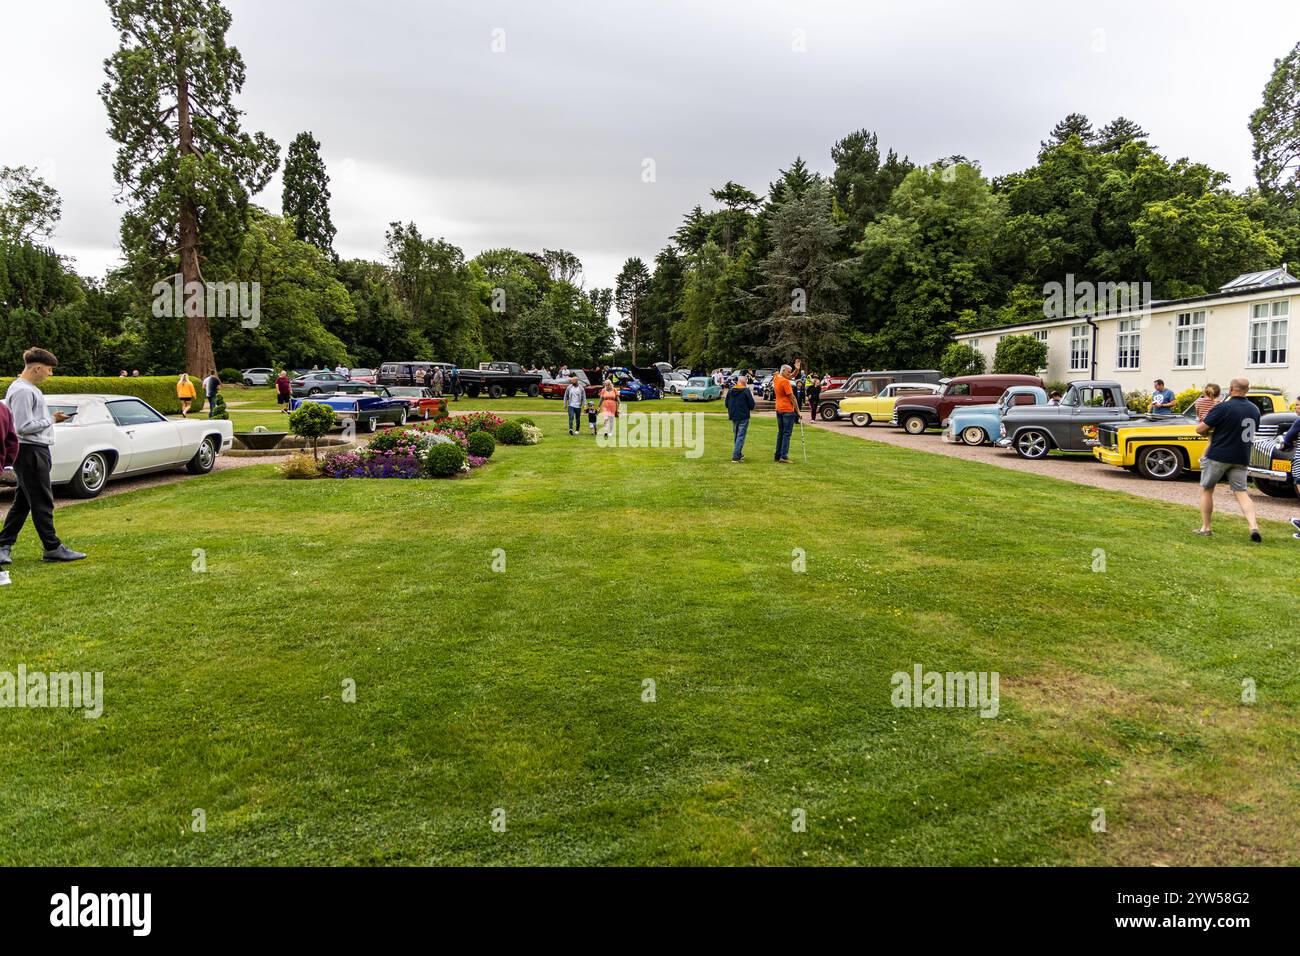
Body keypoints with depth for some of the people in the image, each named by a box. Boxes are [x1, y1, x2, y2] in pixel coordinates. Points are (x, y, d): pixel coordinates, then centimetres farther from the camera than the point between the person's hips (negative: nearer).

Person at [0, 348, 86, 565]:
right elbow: (24, 427, -20)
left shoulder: (29, 389, 16)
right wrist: (52, 420, -11)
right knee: (42, 502, -5)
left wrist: (51, 417, 5)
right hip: (30, 451, -10)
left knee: (23, 501, 14)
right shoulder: (21, 391, -16)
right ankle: (52, 548, 0)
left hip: (36, 451, 10)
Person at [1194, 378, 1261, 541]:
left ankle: (1205, 528, 13)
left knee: (1206, 490, 10)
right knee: (1241, 493, 7)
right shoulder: (1254, 409, 7)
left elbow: (1199, 429, -13)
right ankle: (1254, 526, -11)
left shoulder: (1223, 408, -14)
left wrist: (1208, 432, 10)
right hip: (1241, 458, 5)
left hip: (1218, 456, -5)